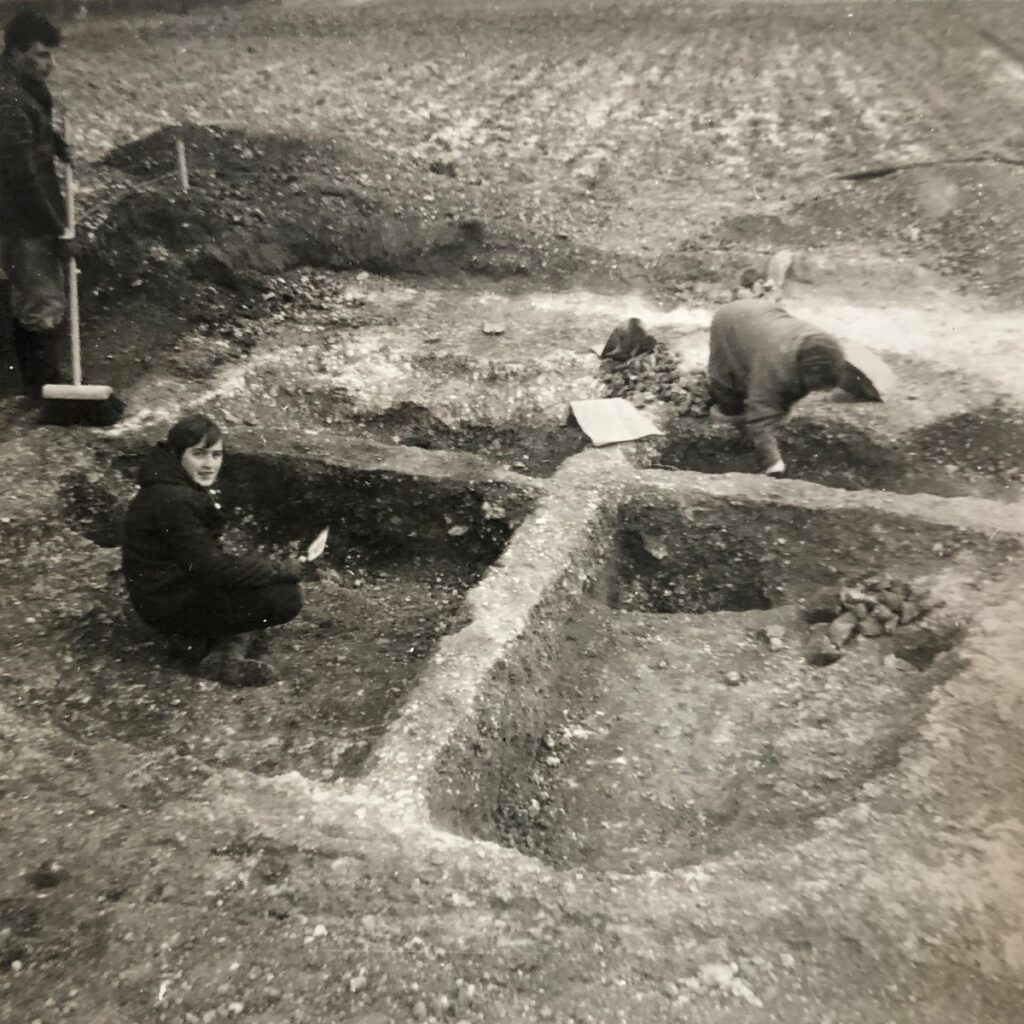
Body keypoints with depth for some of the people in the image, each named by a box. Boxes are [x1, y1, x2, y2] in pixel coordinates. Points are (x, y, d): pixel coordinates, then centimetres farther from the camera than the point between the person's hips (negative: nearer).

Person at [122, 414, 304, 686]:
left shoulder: (186, 487, 6)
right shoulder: (172, 500, -24)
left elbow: (206, 554, 11)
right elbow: (212, 567, -24)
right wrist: (283, 570, -16)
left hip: (182, 581, 10)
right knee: (285, 599, -17)